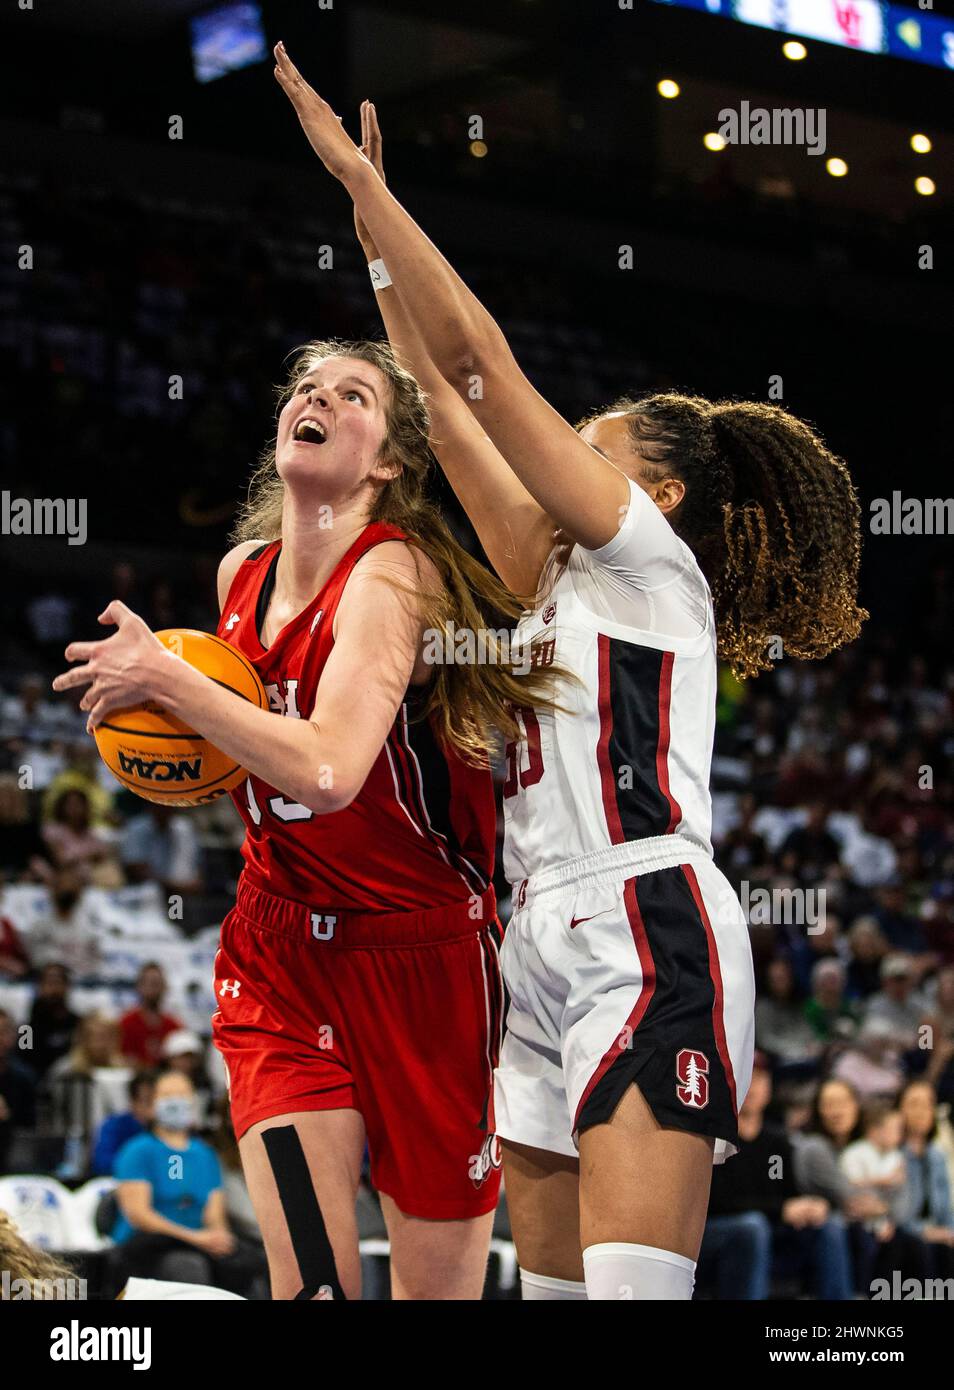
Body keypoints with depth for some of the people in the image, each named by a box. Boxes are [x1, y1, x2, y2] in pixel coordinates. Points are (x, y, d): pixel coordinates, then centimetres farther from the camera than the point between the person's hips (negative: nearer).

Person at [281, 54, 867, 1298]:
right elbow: (450, 407, 23)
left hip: (652, 928, -9)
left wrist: (360, 175, 1)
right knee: (551, 1286, 6)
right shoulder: (559, 582, 24)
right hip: (550, 946, 9)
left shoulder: (651, 556, 2)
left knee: (630, 1285, -18)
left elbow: (481, 359, -2)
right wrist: (380, 252, 22)